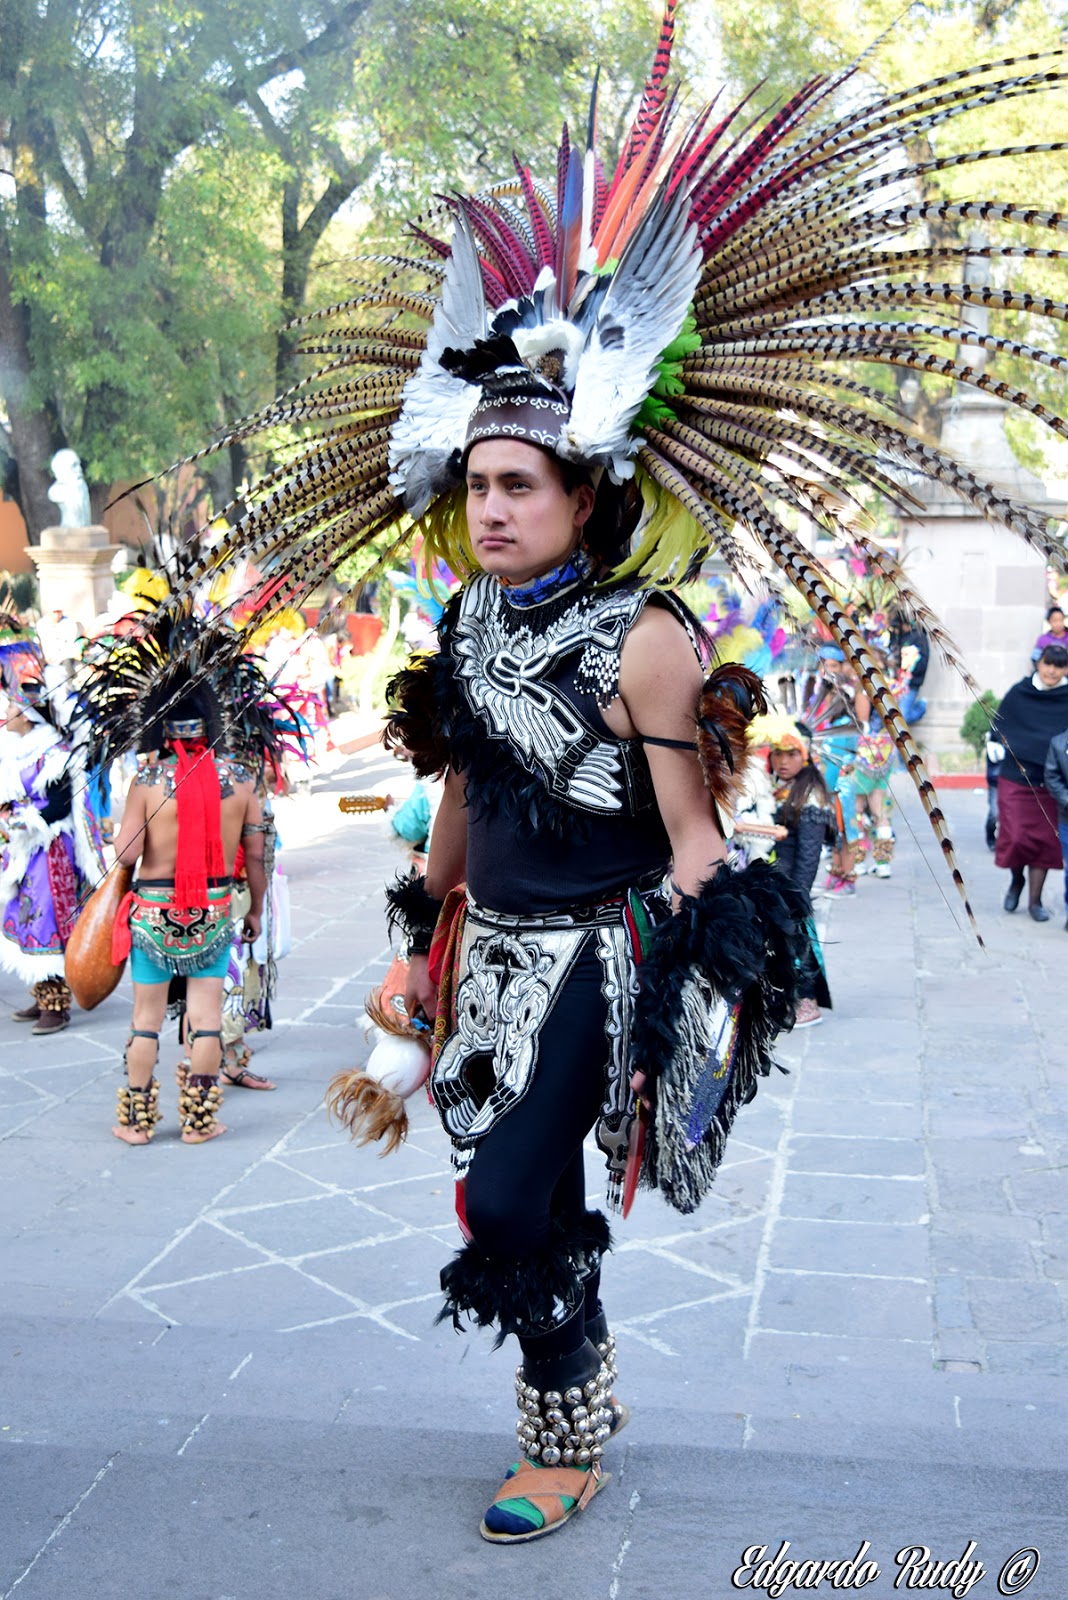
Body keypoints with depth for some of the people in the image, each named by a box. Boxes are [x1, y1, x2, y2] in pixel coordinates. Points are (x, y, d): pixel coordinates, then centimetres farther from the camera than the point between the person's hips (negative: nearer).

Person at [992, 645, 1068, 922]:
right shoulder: (1018, 693, 0)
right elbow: (998, 726, 10)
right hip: (1015, 777, -1)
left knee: (1044, 840, 2)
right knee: (1015, 837, -6)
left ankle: (1035, 900, 15)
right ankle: (1016, 880, 25)